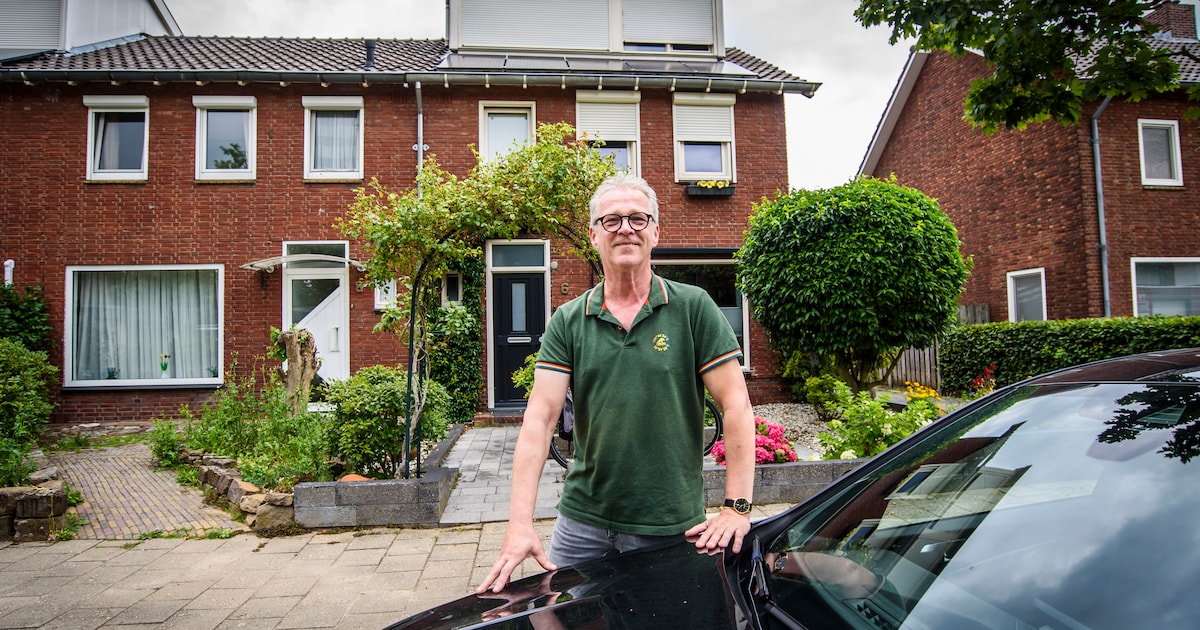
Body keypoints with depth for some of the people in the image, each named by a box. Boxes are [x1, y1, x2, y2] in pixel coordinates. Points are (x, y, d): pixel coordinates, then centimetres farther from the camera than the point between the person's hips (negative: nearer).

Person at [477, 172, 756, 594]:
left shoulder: (693, 307, -4)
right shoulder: (567, 321, 1)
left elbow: (736, 406, -6)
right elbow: (540, 417, -6)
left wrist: (737, 507, -11)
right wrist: (520, 523, -15)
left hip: (673, 529, -2)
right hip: (582, 522, 2)